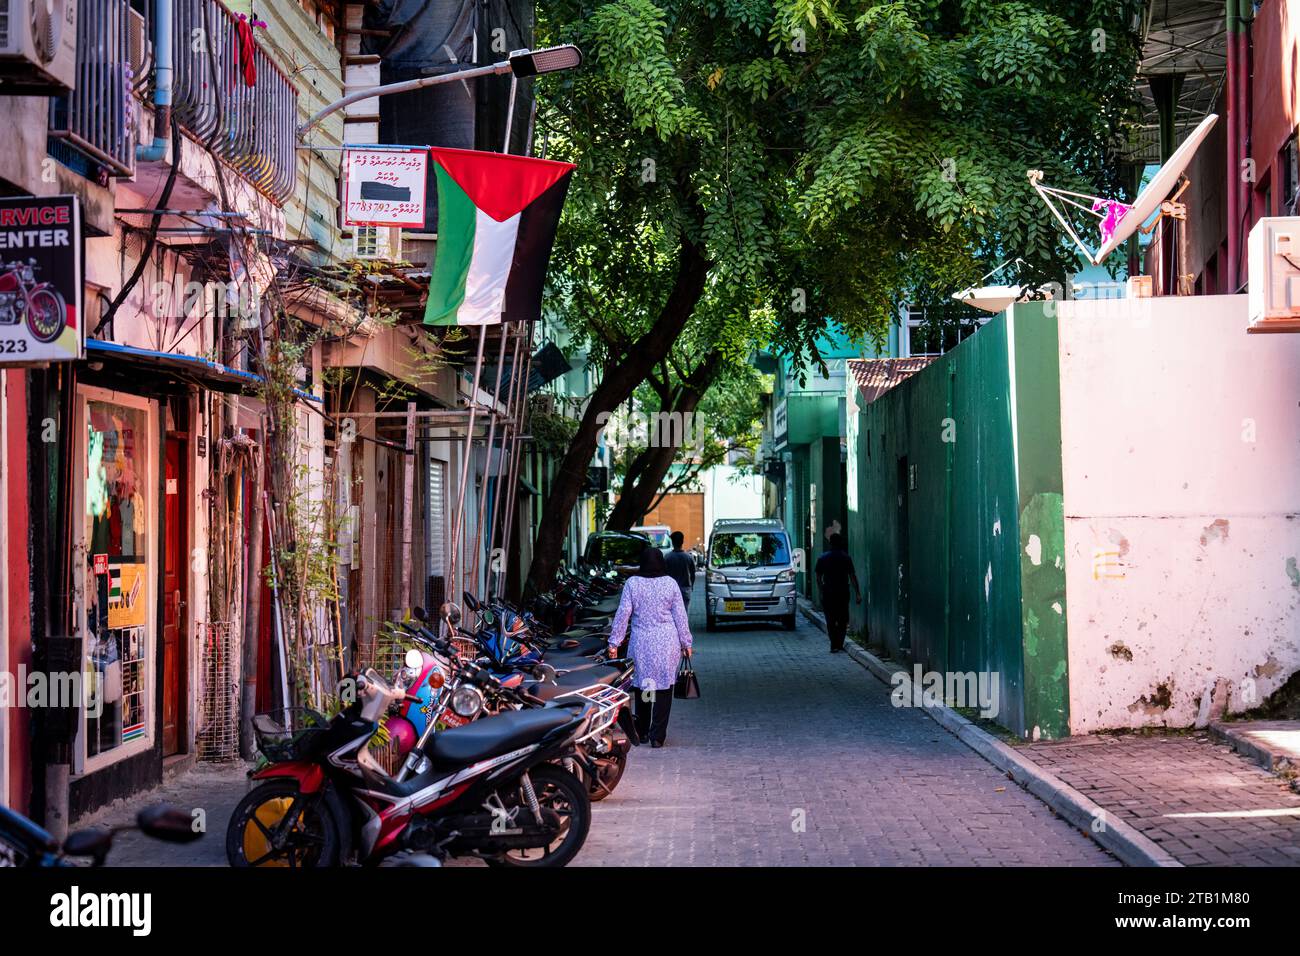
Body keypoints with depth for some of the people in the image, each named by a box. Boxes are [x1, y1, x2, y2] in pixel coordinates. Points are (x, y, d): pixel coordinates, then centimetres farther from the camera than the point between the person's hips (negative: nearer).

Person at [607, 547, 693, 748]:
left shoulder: (632, 583, -3)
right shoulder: (670, 584, -2)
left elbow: (623, 614, -3)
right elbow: (680, 616, 2)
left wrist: (614, 642, 3)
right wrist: (686, 643, 10)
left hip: (641, 642, 1)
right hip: (667, 642, -1)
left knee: (642, 685, 14)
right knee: (664, 687, 3)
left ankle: (642, 732, 22)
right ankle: (657, 736, 0)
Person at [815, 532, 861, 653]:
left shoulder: (822, 558, 1)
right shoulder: (846, 557, -4)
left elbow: (818, 577, 4)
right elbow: (852, 576, -8)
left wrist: (821, 591, 14)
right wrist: (857, 593, -7)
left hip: (828, 593, 1)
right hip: (843, 593, -1)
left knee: (830, 621, 5)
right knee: (842, 620, 11)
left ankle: (834, 645, -1)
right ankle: (839, 644, 7)